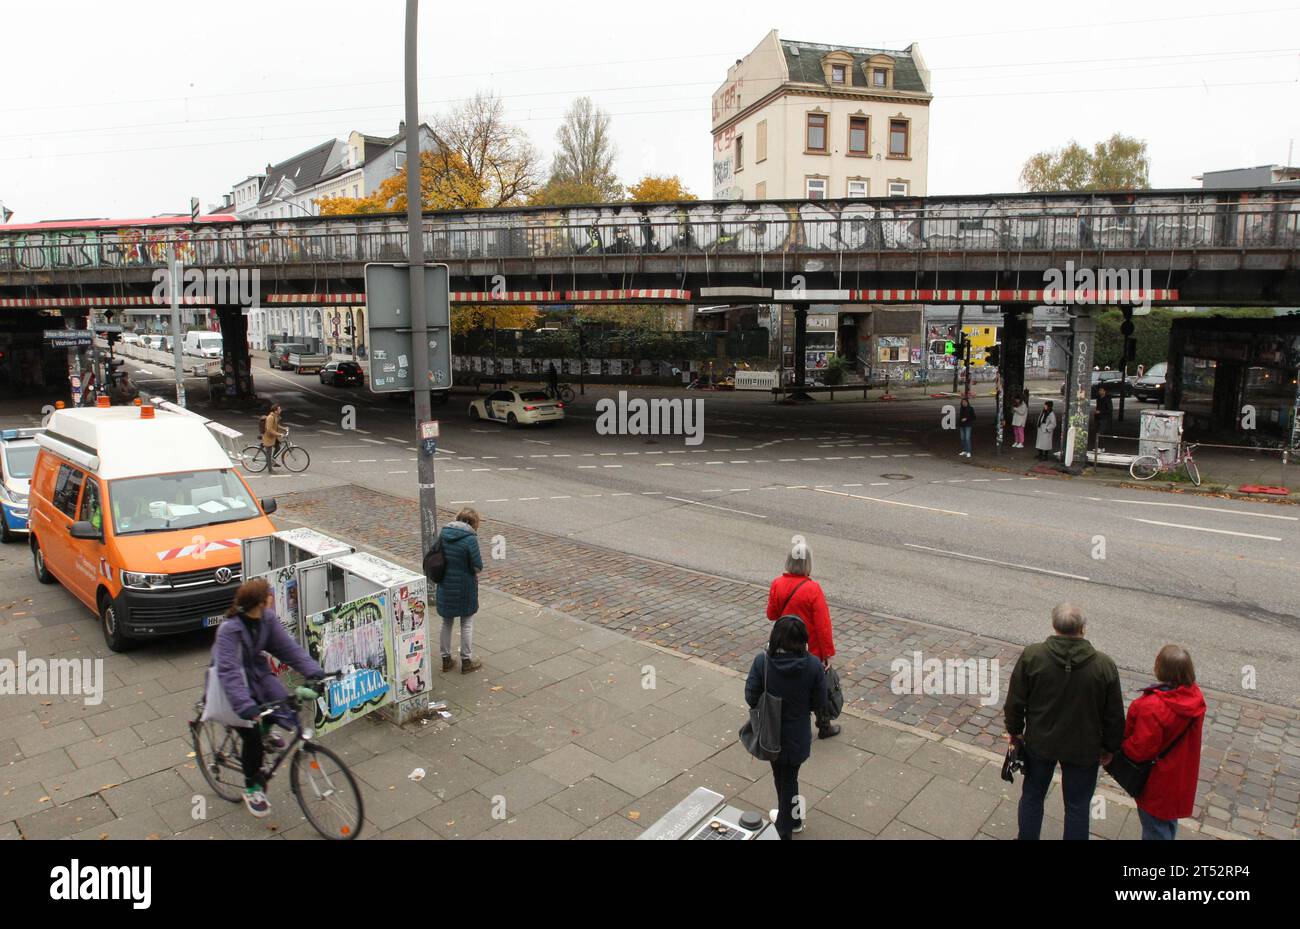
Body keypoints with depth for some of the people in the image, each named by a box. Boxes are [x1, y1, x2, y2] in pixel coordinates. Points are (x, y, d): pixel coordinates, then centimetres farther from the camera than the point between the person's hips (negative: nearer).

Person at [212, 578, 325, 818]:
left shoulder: (267, 619, -12)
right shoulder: (229, 629, -30)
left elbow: (288, 647, -12)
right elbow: (229, 671, -37)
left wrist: (315, 672, -23)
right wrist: (246, 707, -46)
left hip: (257, 672, 5)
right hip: (236, 680, -5)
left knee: (282, 700, -21)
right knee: (252, 736, -10)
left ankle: (267, 729, 15)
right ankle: (251, 789, 13)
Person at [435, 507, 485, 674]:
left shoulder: (443, 533, -3)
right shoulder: (470, 538, -21)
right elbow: (477, 567, -17)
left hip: (445, 586, 5)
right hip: (465, 587, -5)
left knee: (446, 623, 19)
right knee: (467, 624, 12)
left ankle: (446, 659, 29)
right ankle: (467, 661, 21)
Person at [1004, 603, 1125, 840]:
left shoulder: (1031, 656, -18)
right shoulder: (1104, 666, -18)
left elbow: (1015, 702, -9)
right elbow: (1114, 715, -7)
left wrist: (1014, 730, 8)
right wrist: (1110, 747, 9)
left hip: (1039, 743, 1)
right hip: (1083, 749, -1)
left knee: (1032, 796, 21)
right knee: (1077, 807, 17)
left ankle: (1027, 837, 36)